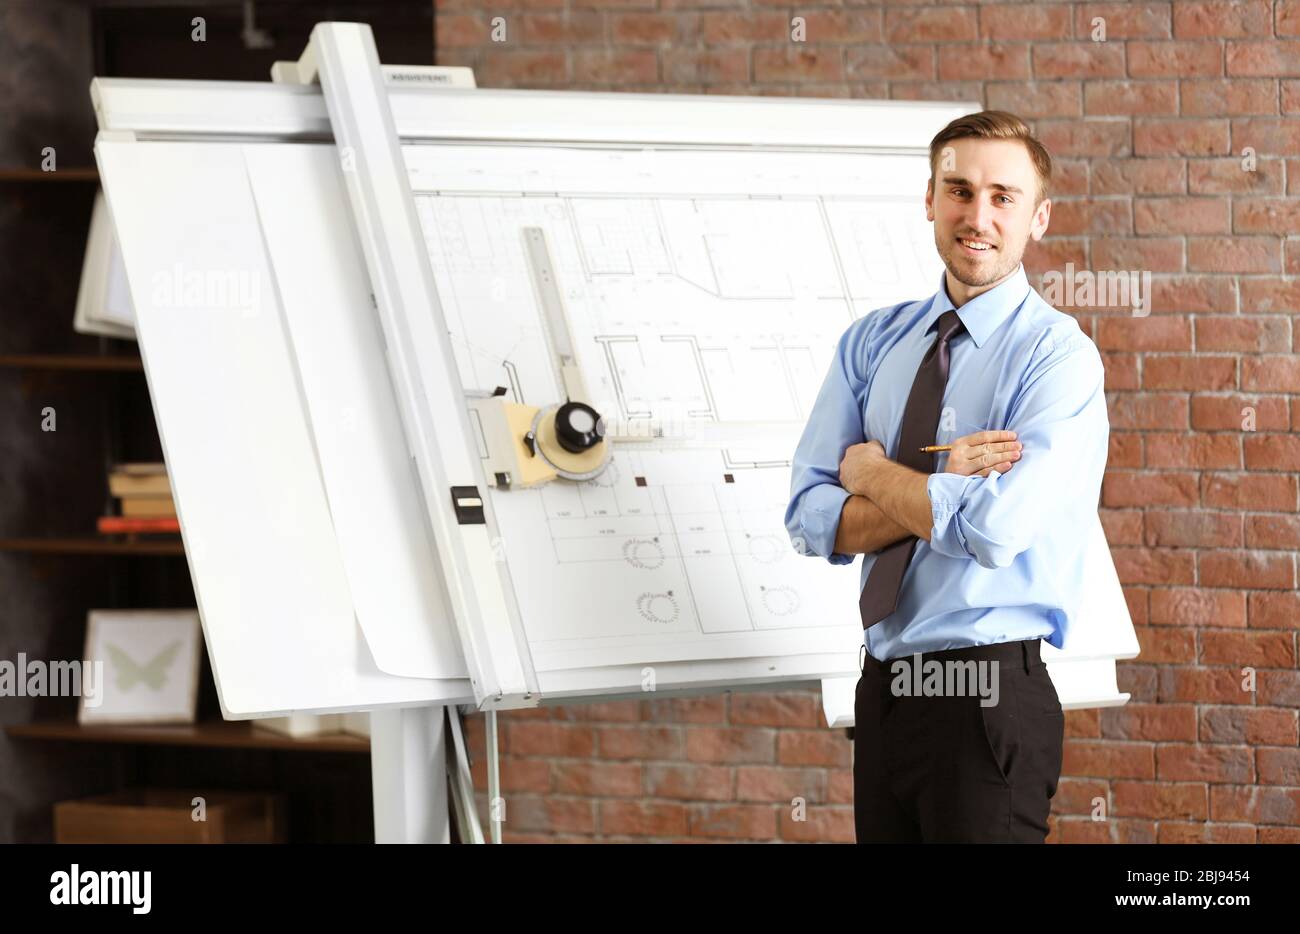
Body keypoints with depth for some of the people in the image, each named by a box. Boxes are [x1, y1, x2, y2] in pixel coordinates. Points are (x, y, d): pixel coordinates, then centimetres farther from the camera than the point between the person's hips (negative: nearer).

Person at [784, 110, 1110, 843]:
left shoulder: (1058, 355, -9)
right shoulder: (874, 342, 9)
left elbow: (993, 529, -22)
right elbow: (812, 520, 1)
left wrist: (872, 472, -5)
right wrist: (941, 491, -14)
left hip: (990, 697, -5)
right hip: (885, 692, 5)